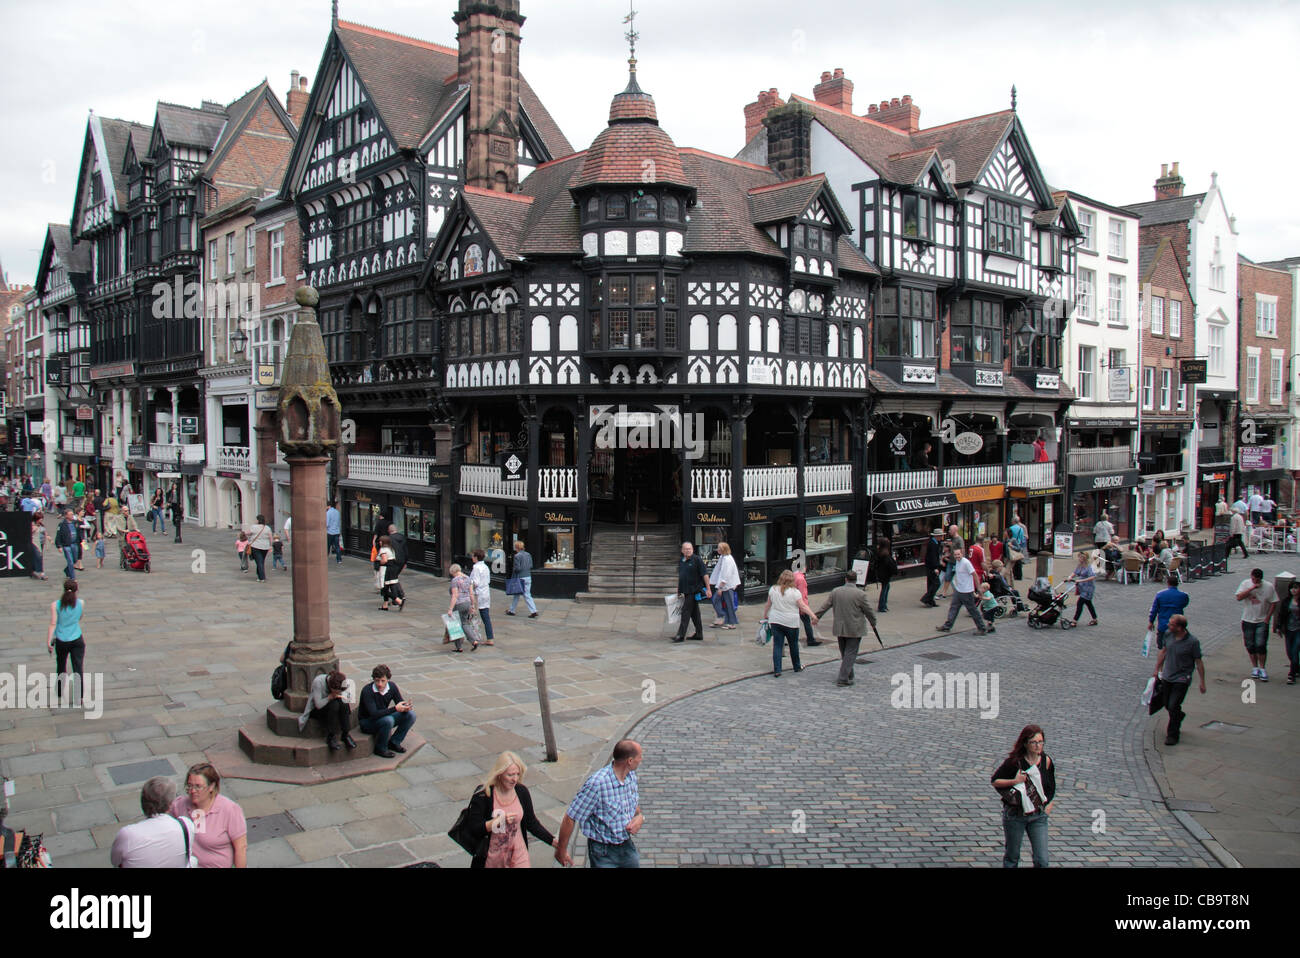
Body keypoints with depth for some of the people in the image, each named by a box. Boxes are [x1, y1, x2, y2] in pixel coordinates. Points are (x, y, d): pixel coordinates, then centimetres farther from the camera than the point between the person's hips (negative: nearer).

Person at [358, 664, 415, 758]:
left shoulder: (392, 686, -9)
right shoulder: (367, 691, -26)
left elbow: (400, 703, -4)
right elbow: (374, 714, -33)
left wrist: (405, 707, -30)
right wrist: (395, 708, -40)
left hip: (384, 717, 6)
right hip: (367, 722, -6)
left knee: (411, 714, -12)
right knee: (388, 720, -36)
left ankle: (394, 742, 1)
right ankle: (380, 749, -12)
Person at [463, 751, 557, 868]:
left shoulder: (522, 792, -4)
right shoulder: (483, 793, -15)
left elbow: (532, 824, 4)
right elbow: (473, 828, -17)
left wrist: (555, 842, -3)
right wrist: (500, 821, -26)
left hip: (518, 854, 2)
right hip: (492, 857, -2)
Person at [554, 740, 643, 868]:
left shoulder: (631, 776, -4)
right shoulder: (597, 783, -28)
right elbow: (570, 818, -20)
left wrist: (639, 817, -7)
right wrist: (561, 851, -11)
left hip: (627, 846, 6)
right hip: (603, 852, -6)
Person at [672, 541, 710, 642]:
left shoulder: (696, 559, -9)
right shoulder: (680, 561, 12)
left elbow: (704, 575, -10)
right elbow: (679, 576, 22)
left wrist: (708, 589, -12)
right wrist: (678, 588, 19)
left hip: (694, 591, -7)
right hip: (686, 591, 7)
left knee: (686, 611, -10)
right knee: (694, 612, 13)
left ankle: (681, 635, -10)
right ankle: (699, 634, 20)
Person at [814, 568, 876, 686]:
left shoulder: (835, 592, 0)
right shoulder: (860, 594, -12)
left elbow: (824, 606, 5)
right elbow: (869, 611, -3)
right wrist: (873, 623, 14)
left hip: (839, 629, 4)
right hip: (854, 630, -4)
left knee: (844, 653, 17)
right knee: (850, 654, 1)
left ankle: (849, 676, 28)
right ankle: (843, 678, -5)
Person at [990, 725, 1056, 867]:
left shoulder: (1047, 761, -3)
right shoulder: (1014, 762, -14)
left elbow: (1051, 787, 14)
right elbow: (994, 780, -7)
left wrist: (1049, 805, 4)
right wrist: (1014, 781, -21)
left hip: (1038, 816, 3)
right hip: (1014, 815, -3)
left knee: (1042, 861, -2)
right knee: (1012, 857, 11)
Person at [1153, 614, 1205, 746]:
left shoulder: (1192, 642, -17)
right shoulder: (1169, 635, -3)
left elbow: (1199, 662, -9)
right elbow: (1163, 652, 13)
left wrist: (1202, 682, -6)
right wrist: (1157, 669, 16)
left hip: (1181, 680, -6)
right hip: (1167, 677, 6)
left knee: (1173, 706, -10)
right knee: (1167, 705, 16)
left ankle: (1172, 735, 5)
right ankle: (1179, 716, 49)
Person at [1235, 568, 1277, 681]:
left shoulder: (1269, 586, -6)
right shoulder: (1246, 583, -3)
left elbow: (1273, 603, -1)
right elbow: (1239, 597, -14)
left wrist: (1267, 618, -6)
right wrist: (1252, 588, -21)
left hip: (1262, 621, -2)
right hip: (1247, 620, 2)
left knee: (1261, 645, -8)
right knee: (1250, 646, 8)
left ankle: (1262, 669, 6)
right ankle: (1254, 667, 22)